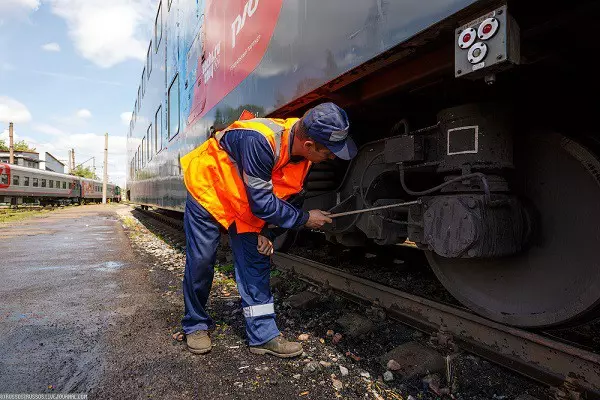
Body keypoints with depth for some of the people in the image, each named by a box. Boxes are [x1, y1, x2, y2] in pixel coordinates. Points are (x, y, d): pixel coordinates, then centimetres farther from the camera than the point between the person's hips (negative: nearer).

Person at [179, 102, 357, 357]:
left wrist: (262, 231, -8)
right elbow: (261, 203, -33)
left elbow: (278, 194, -1)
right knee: (200, 261, 0)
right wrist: (305, 219, -21)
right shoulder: (260, 142, -39)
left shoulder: (302, 151, -15)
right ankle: (195, 325, 24)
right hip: (207, 187, -6)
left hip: (246, 201, 6)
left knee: (256, 262, 0)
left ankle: (263, 335, 8)